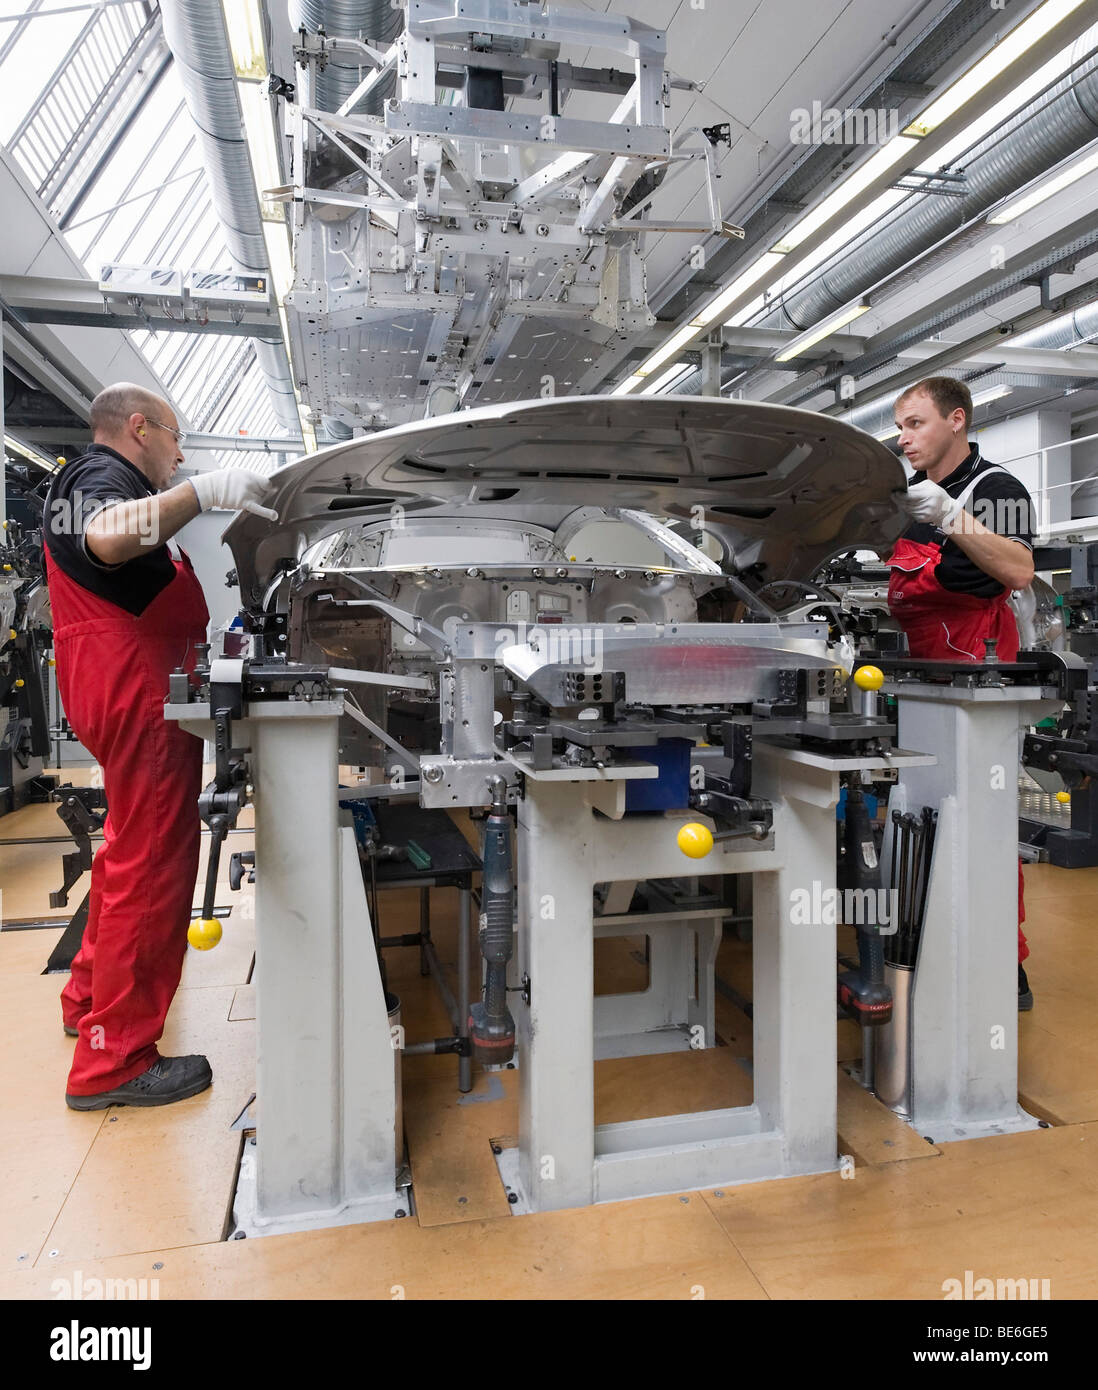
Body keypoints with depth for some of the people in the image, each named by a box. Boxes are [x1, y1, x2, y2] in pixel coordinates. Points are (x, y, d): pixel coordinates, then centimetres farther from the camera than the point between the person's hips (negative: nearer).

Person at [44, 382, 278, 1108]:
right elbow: (105, 539, -36)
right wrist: (202, 490, -39)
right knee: (152, 863, -8)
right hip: (137, 693, -11)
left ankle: (91, 995, 37)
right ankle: (112, 1062, 1)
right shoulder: (99, 478, -10)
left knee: (132, 849, 22)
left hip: (133, 688, 11)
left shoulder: (105, 481, 24)